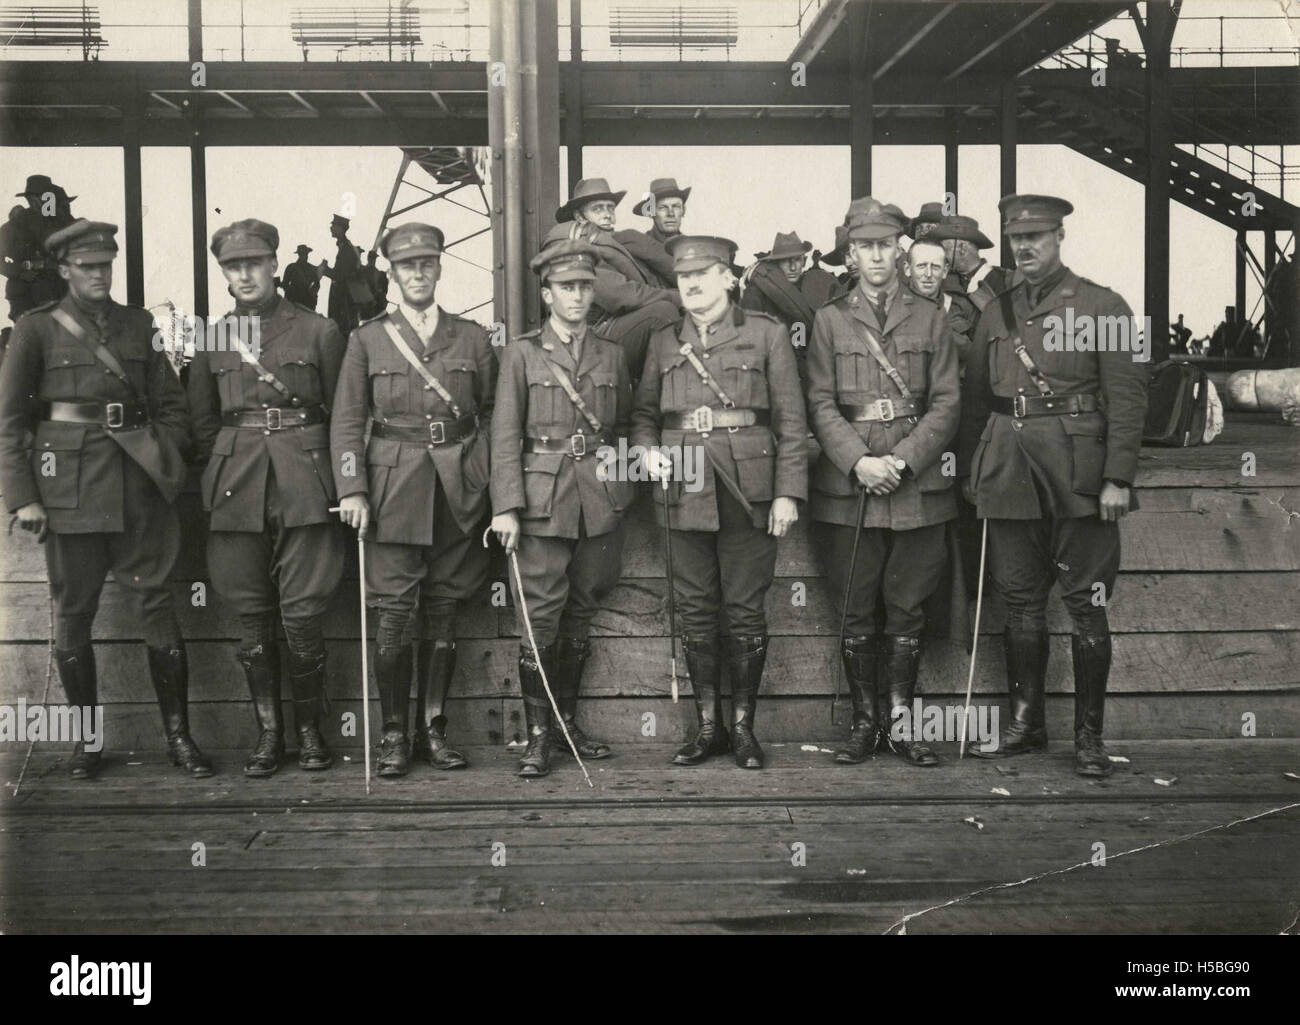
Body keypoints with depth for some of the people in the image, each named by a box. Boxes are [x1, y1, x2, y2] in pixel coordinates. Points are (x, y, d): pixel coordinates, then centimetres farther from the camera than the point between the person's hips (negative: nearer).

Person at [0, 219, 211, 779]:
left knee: (157, 603, 0)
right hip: (69, 488, -2)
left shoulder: (140, 324, 11)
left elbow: (172, 405, 12)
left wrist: (165, 463, -1)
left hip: (138, 487, 2)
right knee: (72, 613, 4)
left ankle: (178, 733, 8)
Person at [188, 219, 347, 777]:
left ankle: (310, 731, 13)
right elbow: (201, 424, 17)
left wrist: (345, 487, 2)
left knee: (303, 615, -4)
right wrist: (217, 481, 8)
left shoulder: (318, 332, 5)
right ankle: (268, 732, 15)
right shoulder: (212, 340, 11)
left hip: (305, 484, -2)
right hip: (236, 490, 2)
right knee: (252, 617, 4)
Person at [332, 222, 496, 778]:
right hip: (394, 487, -1)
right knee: (395, 613, -4)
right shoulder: (368, 339, 7)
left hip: (458, 492, 2)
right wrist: (352, 490, -7)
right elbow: (347, 421, 4)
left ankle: (433, 729, 15)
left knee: (443, 613, 5)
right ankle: (393, 734, 5)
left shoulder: (472, 337, 10)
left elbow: (493, 415, 10)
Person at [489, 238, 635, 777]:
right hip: (543, 501, -3)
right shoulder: (522, 353, 3)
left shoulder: (611, 356, 12)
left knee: (581, 613, 10)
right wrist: (506, 507, -11)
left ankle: (567, 722, 22)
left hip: (601, 502, 3)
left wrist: (621, 484, 7)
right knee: (540, 618, -5)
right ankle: (538, 735, 2)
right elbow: (505, 435, -2)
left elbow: (625, 428, 19)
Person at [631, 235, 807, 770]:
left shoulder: (766, 334, 4)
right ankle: (708, 726, 16)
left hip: (748, 494, -3)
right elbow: (643, 412, 20)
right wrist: (648, 450, -2)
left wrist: (788, 491, -5)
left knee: (745, 610, 1)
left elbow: (791, 420, 1)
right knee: (696, 611, 6)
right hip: (686, 492, 3)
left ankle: (743, 725, 13)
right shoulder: (663, 341, 13)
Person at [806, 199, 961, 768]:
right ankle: (864, 722, 13)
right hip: (848, 485, 0)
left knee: (907, 610, 4)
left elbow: (946, 404, 4)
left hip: (917, 483, 1)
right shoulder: (829, 320, 9)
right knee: (857, 612, 3)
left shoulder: (930, 320, 10)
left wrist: (903, 462, -10)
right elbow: (821, 404, 2)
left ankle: (902, 722, 12)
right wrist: (859, 461, -12)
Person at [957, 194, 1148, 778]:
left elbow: (1127, 396, -5)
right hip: (1009, 477, 4)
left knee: (1087, 608, 0)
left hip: (1078, 479, -4)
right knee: (1021, 603, 9)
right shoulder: (995, 314, 13)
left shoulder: (1103, 307, 0)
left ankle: (1089, 735, 10)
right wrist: (968, 470, 12)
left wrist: (1118, 478, -12)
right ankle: (1026, 723, 21)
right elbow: (973, 398, 17)